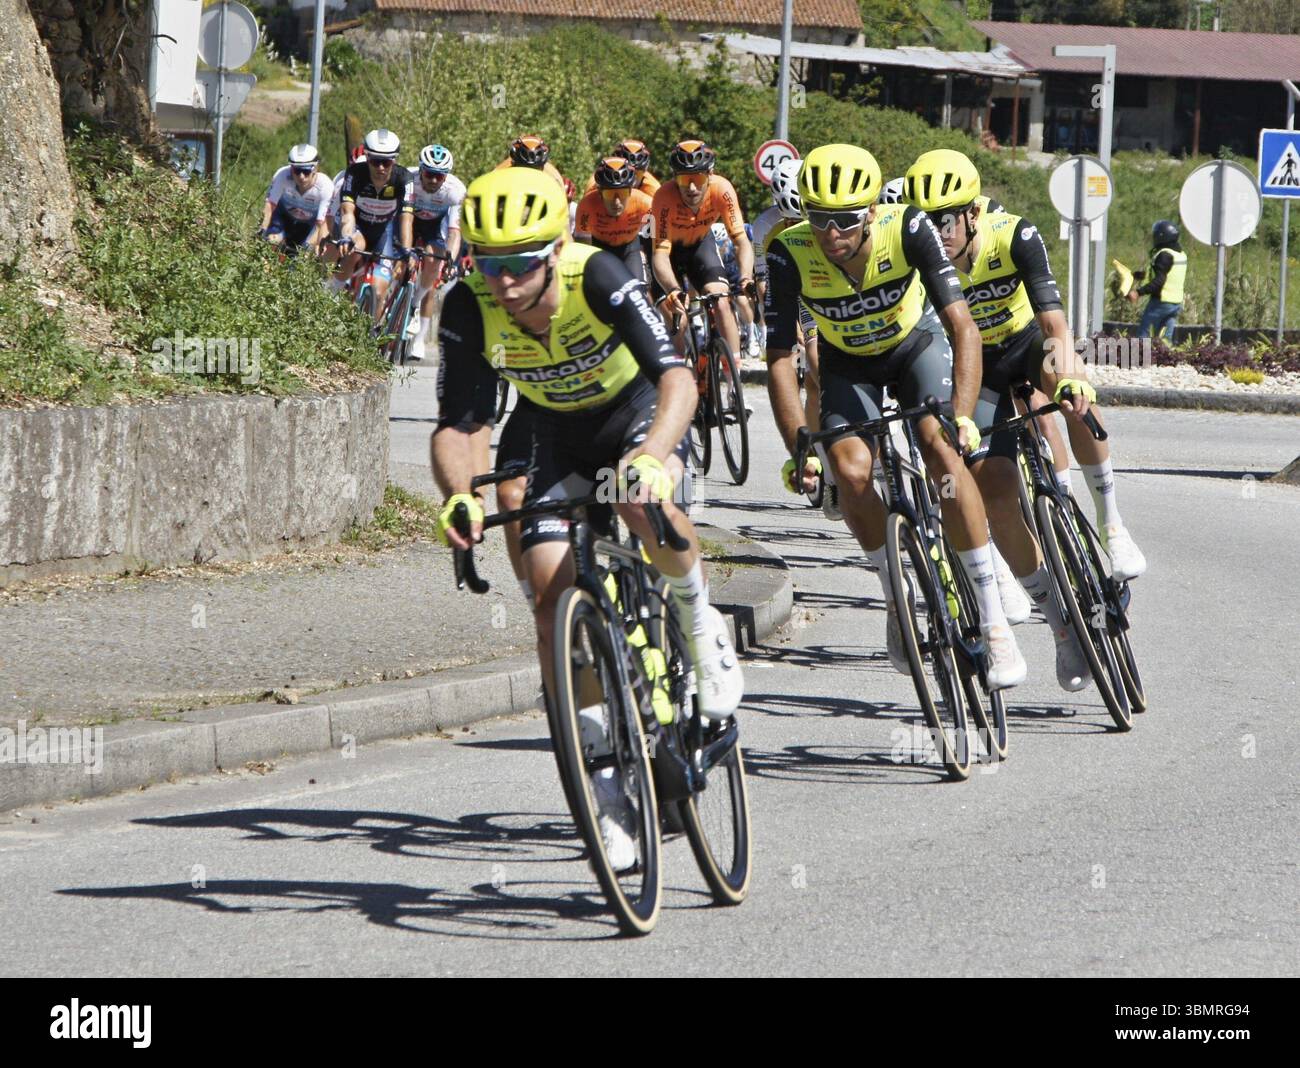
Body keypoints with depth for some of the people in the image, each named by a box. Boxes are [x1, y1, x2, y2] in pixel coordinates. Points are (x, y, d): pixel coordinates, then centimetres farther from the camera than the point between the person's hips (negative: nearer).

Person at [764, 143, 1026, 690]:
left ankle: (994, 621, -21)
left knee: (941, 450, -25)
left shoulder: (908, 229, -33)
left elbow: (963, 327, -33)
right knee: (850, 471, -22)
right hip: (847, 362, 1)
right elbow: (779, 358, -25)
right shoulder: (790, 254, -30)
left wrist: (962, 415, -45)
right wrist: (799, 449, -34)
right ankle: (898, 597, 4)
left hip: (915, 342, -1)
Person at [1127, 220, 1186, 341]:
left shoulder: (1164, 255, -16)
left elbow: (1159, 281, -24)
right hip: (1176, 303, 8)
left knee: (1144, 333, -2)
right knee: (1166, 337, 10)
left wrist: (1139, 292, -29)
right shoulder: (1181, 254, 13)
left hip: (1161, 302, -8)